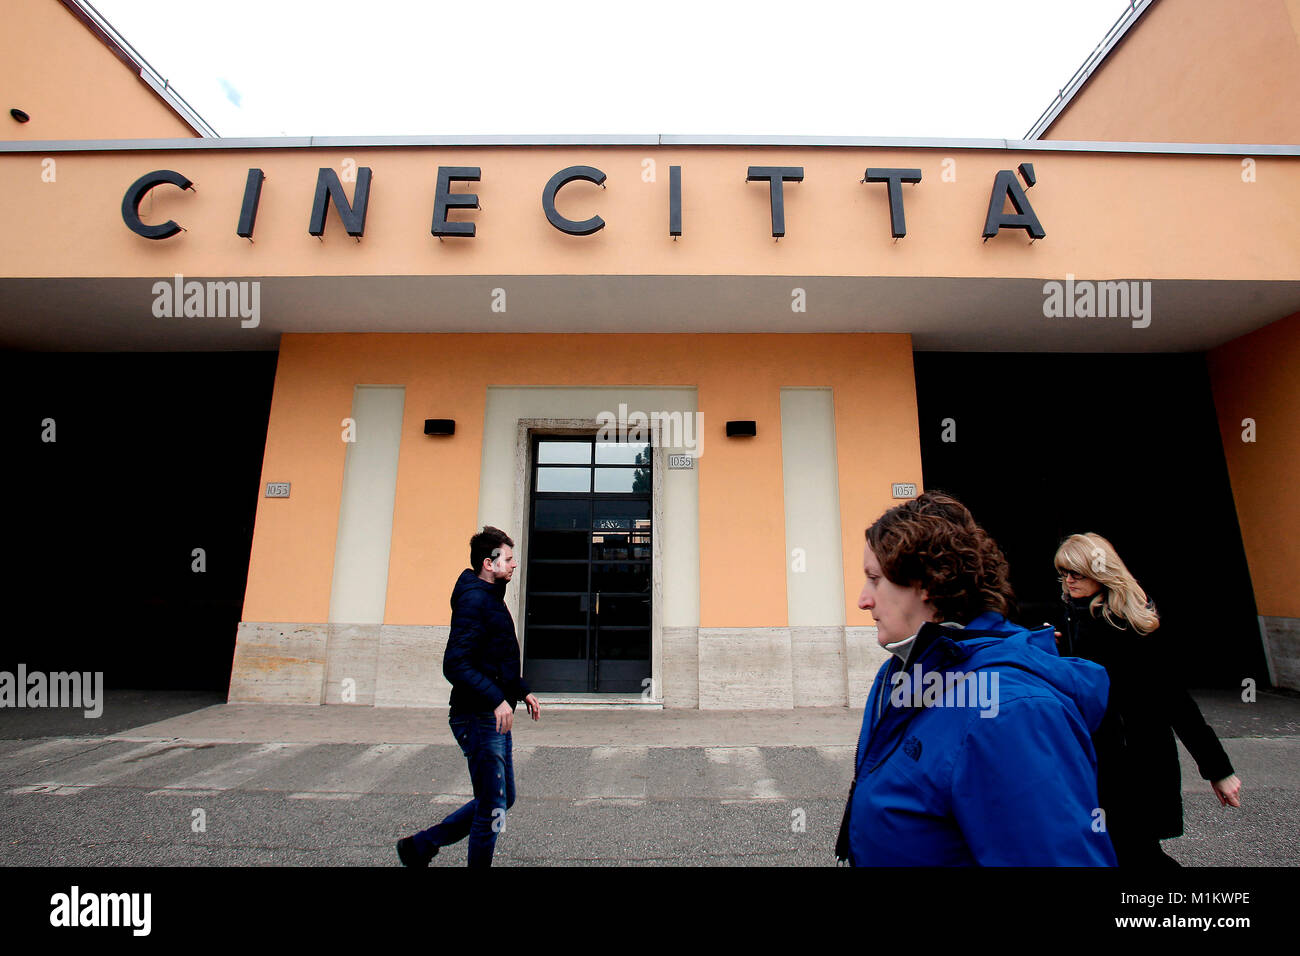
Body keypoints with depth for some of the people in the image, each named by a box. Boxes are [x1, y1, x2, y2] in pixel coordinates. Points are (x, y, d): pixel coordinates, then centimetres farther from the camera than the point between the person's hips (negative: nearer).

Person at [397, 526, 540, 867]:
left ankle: (420, 845, 32)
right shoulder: (474, 599, -17)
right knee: (493, 808, 1)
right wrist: (496, 699, -28)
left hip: (495, 717, 10)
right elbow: (455, 665, -26)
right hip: (480, 717, -10)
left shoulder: (491, 598, 15)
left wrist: (522, 691, 17)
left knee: (502, 799, 19)